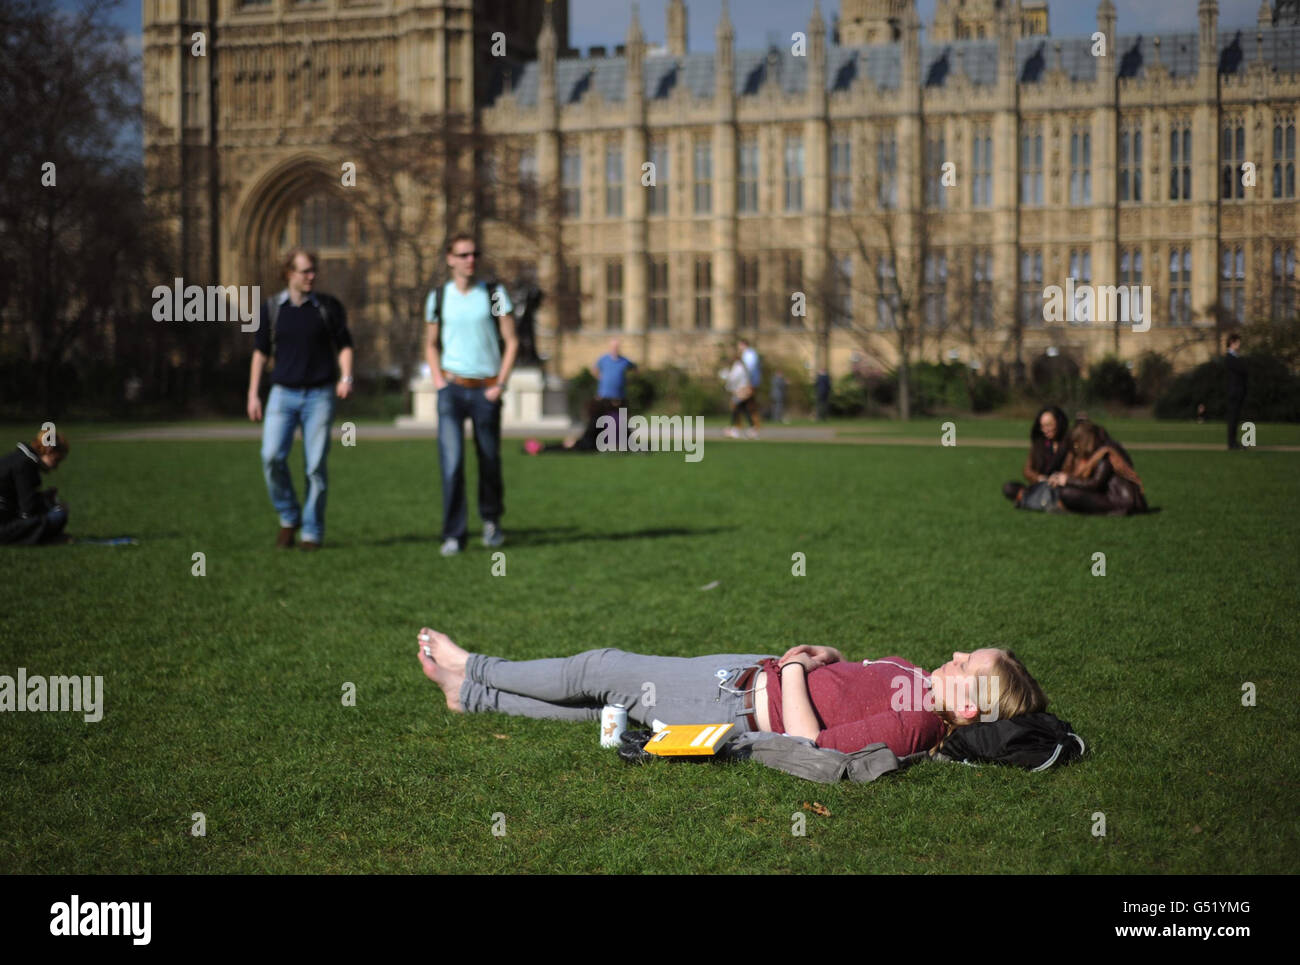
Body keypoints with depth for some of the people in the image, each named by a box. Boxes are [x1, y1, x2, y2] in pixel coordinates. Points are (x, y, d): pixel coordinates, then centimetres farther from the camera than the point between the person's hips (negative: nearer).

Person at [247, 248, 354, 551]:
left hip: (319, 395, -1)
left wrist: (346, 378, -10)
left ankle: (312, 532, 7)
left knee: (315, 465, -4)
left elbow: (344, 345, 7)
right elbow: (260, 351, 10)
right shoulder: (272, 308, 4)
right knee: (272, 457, -15)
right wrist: (253, 394, 6)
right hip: (283, 393, 1)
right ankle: (288, 518, 5)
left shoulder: (328, 306, 2)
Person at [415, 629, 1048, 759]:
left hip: (740, 710, -8)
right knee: (602, 699, 16)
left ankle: (472, 671, 26)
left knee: (599, 672, 5)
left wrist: (793, 669, -20)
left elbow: (810, 743, -32)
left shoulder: (911, 726, -30)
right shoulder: (916, 677, -3)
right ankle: (473, 694, 30)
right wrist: (831, 657, -2)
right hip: (751, 673, 8)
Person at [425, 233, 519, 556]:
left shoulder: (494, 295, 1)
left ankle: (491, 520, 35)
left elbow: (511, 342, 2)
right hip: (452, 387, 0)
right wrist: (438, 381, 2)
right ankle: (453, 535, -9)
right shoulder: (438, 297, 6)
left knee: (489, 461, 9)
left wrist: (500, 384, -6)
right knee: (451, 462, -13)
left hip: (486, 390, 0)